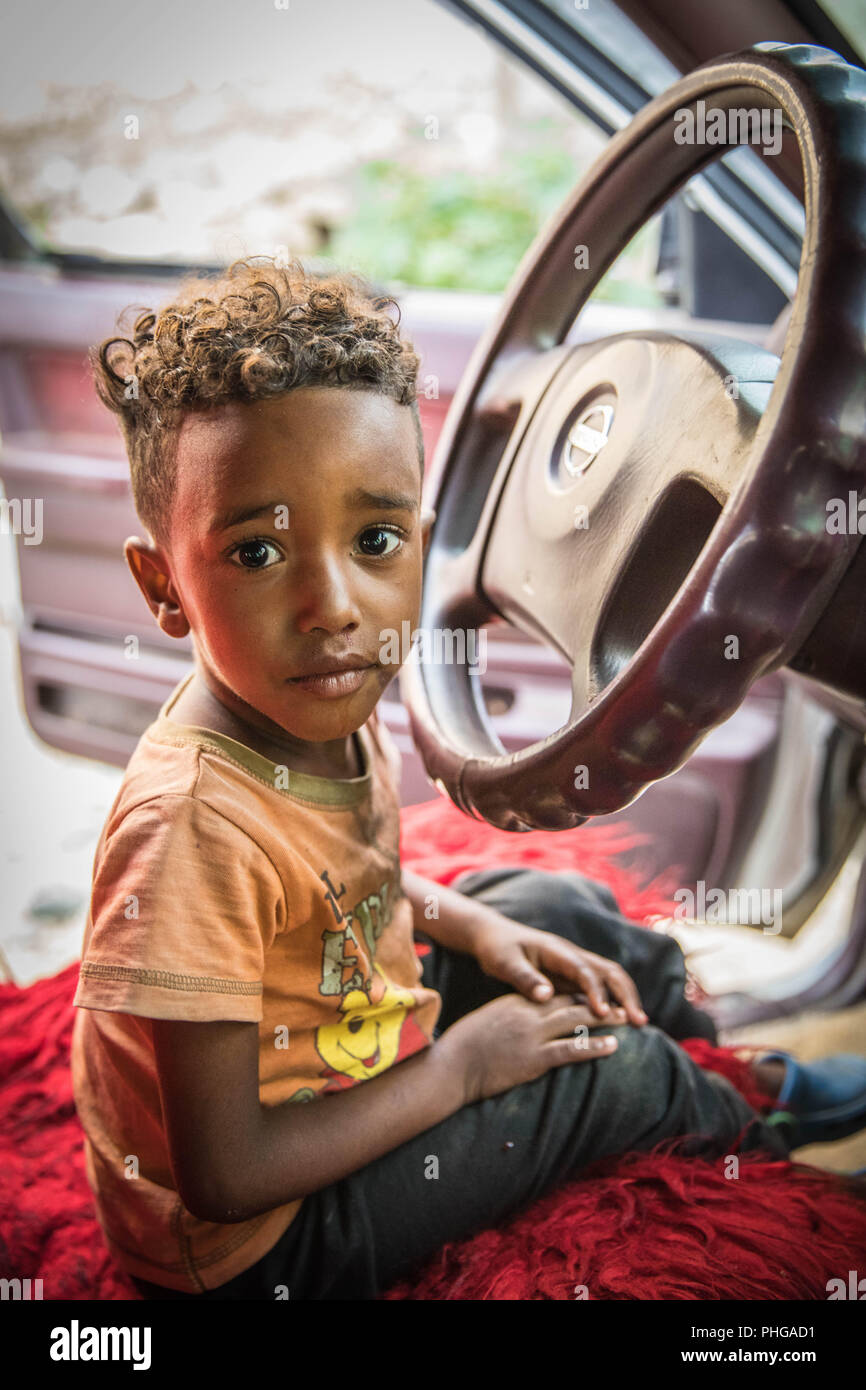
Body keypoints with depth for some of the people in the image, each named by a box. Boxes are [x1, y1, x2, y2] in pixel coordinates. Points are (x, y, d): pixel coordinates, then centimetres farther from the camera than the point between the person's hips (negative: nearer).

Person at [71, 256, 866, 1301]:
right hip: (257, 1242, -7)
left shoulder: (325, 704, -12)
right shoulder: (194, 824, -37)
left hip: (340, 1032, 8)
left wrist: (470, 922, -2)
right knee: (615, 1066, -5)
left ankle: (711, 1021, 41)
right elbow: (226, 1175, -30)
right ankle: (743, 1116, 30)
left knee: (562, 906, 11)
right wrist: (461, 1068, -20)